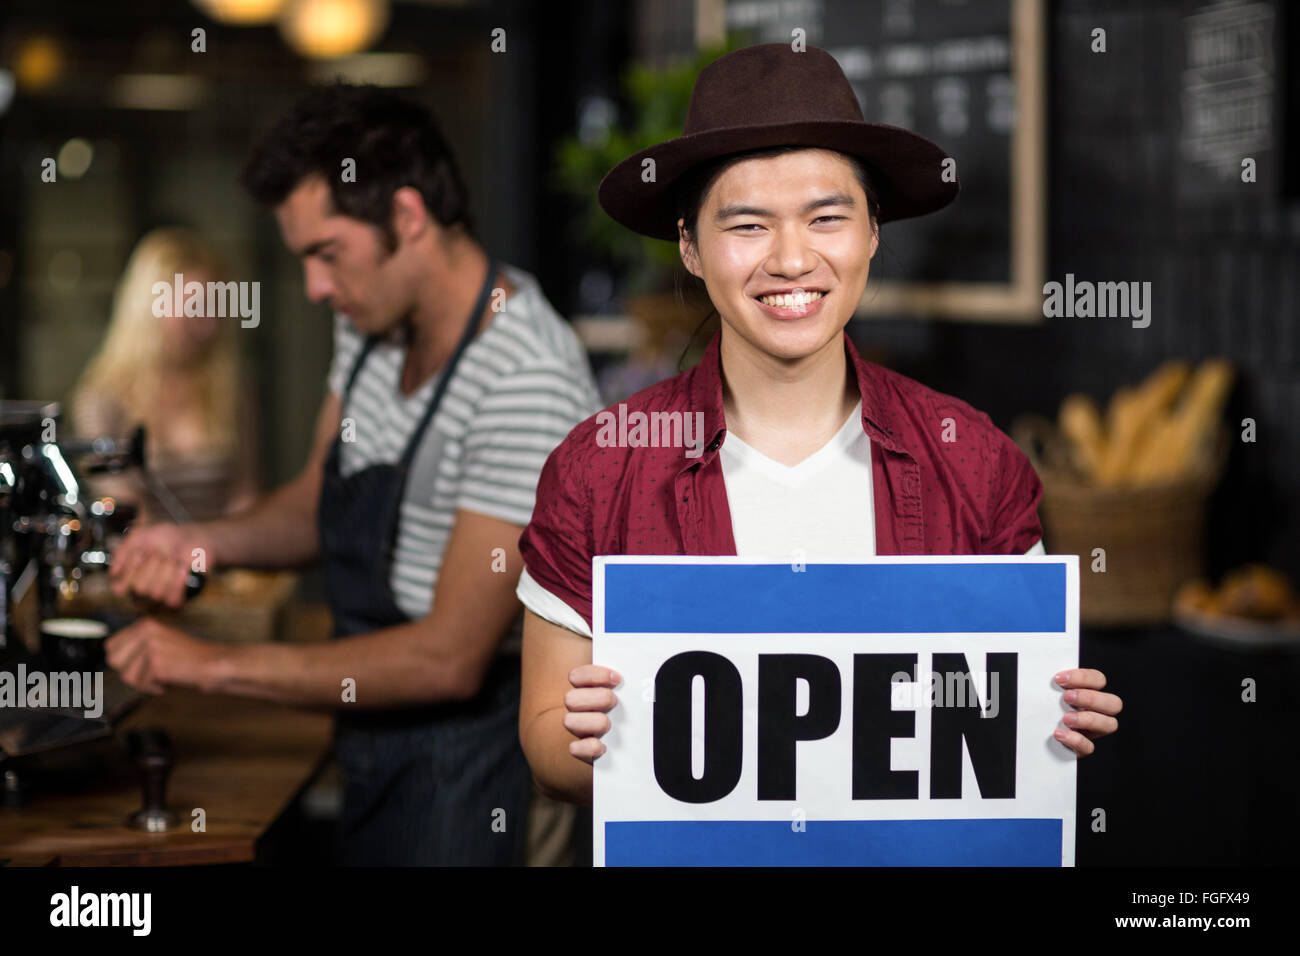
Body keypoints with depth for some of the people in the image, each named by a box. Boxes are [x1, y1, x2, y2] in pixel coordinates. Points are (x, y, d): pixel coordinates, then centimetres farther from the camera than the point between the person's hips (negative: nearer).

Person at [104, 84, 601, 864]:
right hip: (372, 732, 8)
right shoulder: (375, 320, 1)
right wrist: (207, 541, -6)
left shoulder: (527, 383, -27)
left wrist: (218, 665, -23)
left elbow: (450, 658, -28)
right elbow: (320, 504, 15)